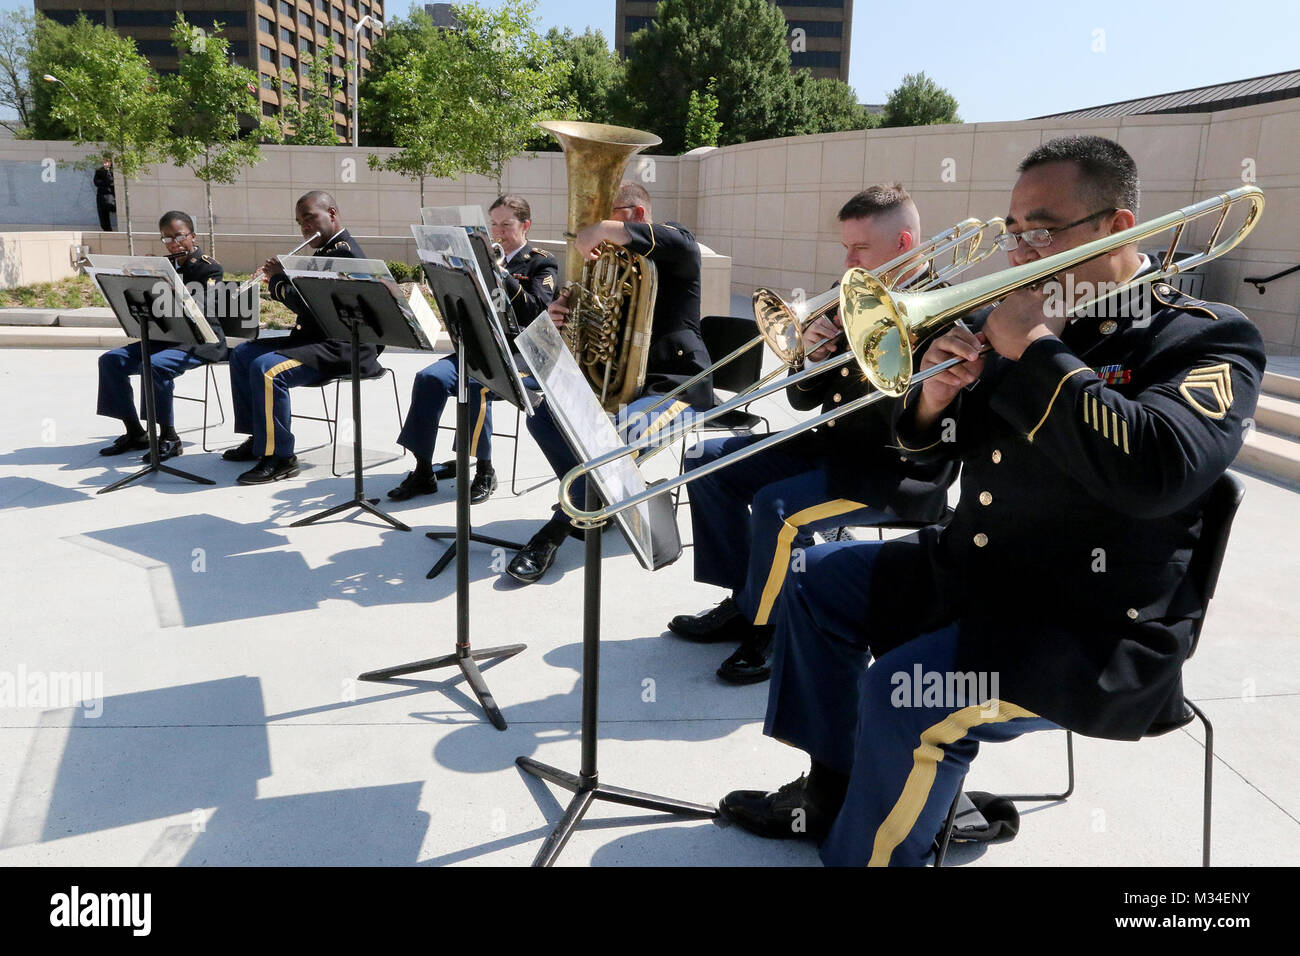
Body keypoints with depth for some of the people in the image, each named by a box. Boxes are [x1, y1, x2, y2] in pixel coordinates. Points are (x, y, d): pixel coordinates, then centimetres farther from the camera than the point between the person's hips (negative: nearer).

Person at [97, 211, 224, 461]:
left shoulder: (210, 267, -4)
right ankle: (135, 433, -3)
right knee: (110, 360, -9)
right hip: (166, 337, 7)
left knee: (155, 365, -34)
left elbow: (198, 311, -19)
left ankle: (169, 438, -20)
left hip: (201, 341, -7)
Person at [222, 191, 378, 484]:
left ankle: (279, 458, -20)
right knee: (242, 354, 16)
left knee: (266, 368, -29)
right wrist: (279, 280, 5)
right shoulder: (326, 251, 19)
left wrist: (278, 280, -8)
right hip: (315, 339, 12)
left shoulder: (344, 252, -15)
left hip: (341, 349, -12)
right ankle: (258, 438, 19)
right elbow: (305, 299, 21)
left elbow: (310, 305, -23)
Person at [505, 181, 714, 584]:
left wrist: (603, 229, -34)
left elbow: (680, 242, -32)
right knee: (543, 417, -9)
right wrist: (562, 319, -7)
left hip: (676, 387, -8)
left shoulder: (672, 255, -4)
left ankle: (554, 532, -20)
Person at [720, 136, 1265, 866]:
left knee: (904, 695, -28)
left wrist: (1035, 351, -24)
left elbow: (1154, 469, -31)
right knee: (820, 579, 11)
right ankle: (832, 789, 20)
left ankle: (859, 848, -2)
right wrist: (934, 398, -12)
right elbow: (936, 444, 12)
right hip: (972, 568, 8)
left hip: (1098, 630, -8)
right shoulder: (1032, 318, 7)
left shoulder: (1209, 339, -11)